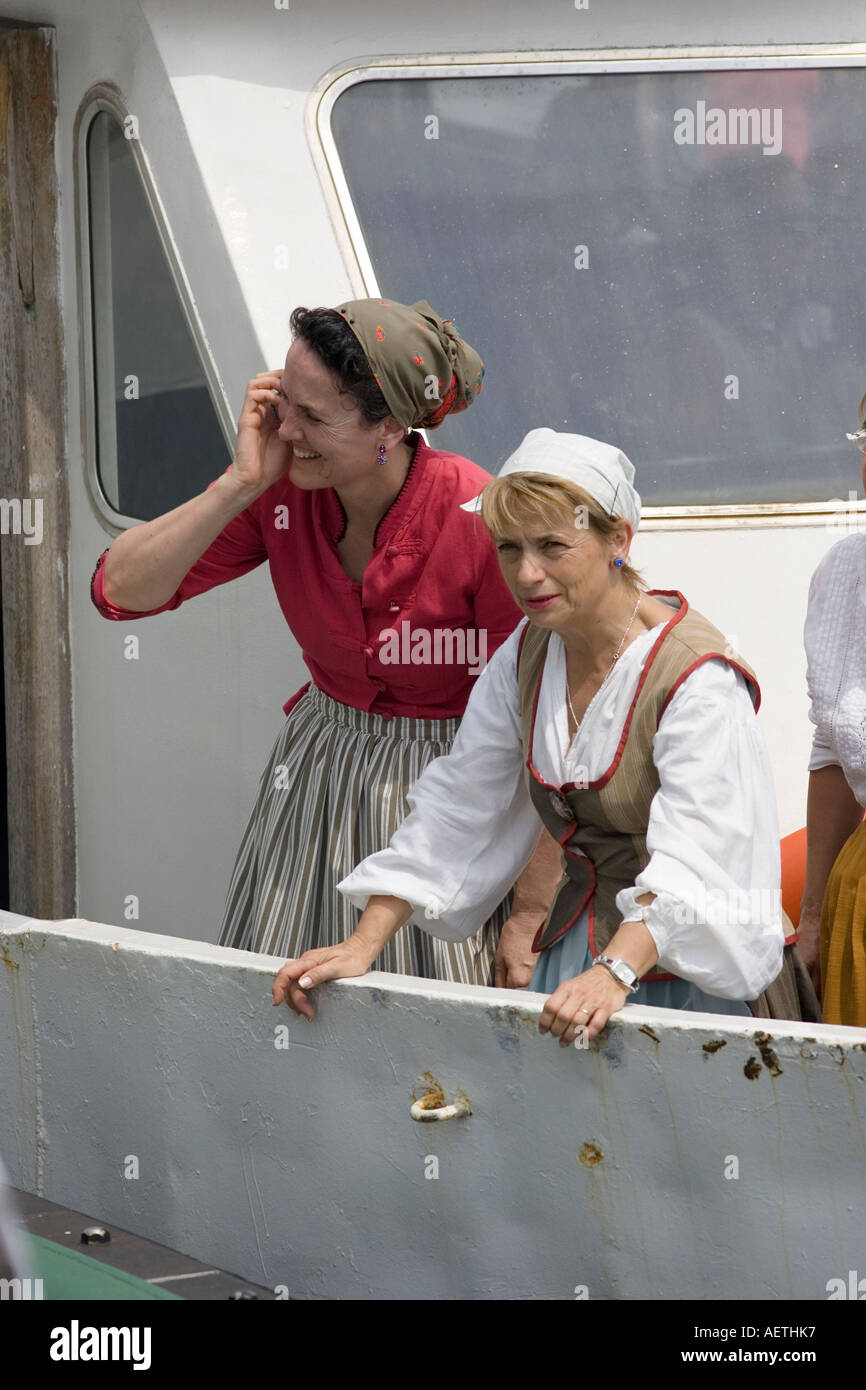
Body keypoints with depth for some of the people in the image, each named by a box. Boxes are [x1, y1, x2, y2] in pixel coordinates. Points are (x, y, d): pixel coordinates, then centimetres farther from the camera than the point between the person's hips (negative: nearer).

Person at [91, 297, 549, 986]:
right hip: (319, 765, 4)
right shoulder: (280, 490, -12)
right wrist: (241, 483, -23)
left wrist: (530, 914, -14)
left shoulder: (480, 520, -24)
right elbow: (121, 589, -12)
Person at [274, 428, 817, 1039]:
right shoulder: (526, 656, 6)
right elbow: (454, 809, 7)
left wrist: (613, 975, -44)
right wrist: (364, 945, -1)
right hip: (577, 946, 6)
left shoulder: (697, 677, -18)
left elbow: (690, 857, -30)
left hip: (697, 975, -6)